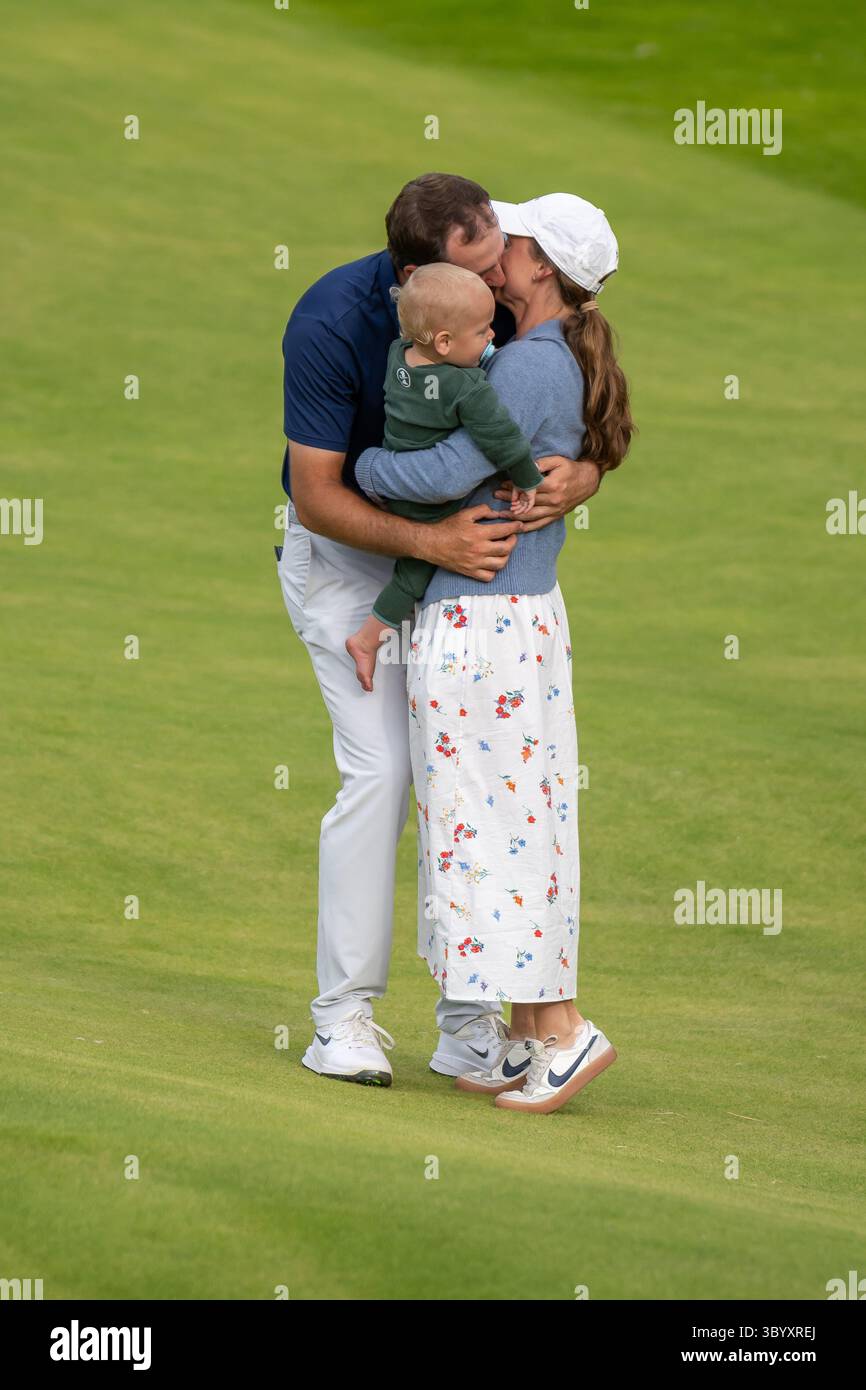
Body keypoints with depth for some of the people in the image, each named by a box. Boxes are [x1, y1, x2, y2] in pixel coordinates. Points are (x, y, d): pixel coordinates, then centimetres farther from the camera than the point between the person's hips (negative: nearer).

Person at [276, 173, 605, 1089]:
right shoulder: (331, 325, -29)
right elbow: (316, 498, -26)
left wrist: (576, 477, -35)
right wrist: (434, 543, -41)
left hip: (458, 544, 4)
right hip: (343, 547, -4)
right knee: (382, 767, -16)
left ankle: (469, 1022, 4)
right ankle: (343, 1016, -8)